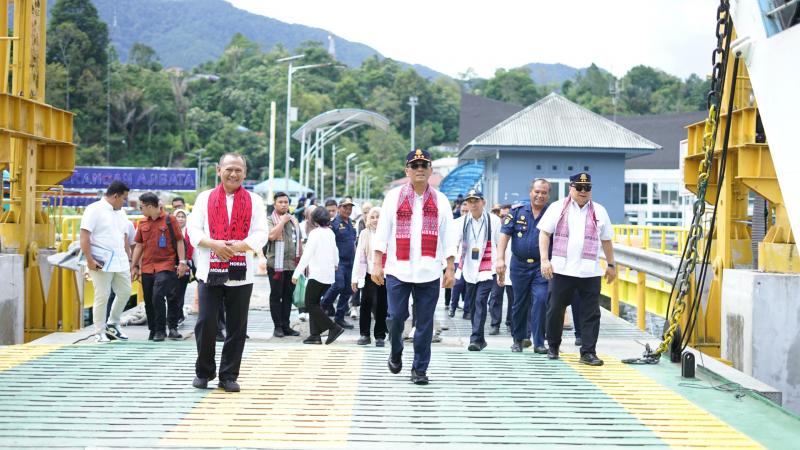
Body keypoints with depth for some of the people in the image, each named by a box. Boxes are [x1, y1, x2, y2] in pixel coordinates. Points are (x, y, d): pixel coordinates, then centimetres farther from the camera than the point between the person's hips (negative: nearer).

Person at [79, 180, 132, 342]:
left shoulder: (120, 213, 16)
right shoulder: (94, 210, -8)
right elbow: (84, 236, -14)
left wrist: (129, 259, 19)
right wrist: (89, 259, -19)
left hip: (120, 262, 8)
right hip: (101, 263, -7)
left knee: (125, 292, 8)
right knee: (102, 297, -3)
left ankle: (112, 325, 25)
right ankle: (99, 332, 6)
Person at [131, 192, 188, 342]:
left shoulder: (169, 220, -2)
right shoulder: (142, 223, 11)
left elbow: (179, 241, -1)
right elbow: (139, 245, 16)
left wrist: (182, 262, -8)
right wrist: (134, 266, 12)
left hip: (165, 266, -5)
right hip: (147, 268, 5)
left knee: (158, 296, -16)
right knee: (149, 301, 7)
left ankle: (160, 330, -5)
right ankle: (153, 330, 19)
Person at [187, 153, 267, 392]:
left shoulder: (254, 201, 8)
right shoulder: (205, 198, 9)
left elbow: (260, 235, 0)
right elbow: (194, 230, 2)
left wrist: (240, 245, -17)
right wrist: (214, 244, -16)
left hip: (241, 273, 1)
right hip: (210, 271, 0)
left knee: (237, 327, 3)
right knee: (206, 322, -2)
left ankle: (229, 376, 13)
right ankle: (204, 372, 16)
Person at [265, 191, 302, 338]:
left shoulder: (294, 220, 15)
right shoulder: (270, 220, -2)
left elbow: (299, 241, 19)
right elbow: (272, 235, -21)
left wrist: (301, 261, 15)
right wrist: (282, 221, -13)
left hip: (292, 264, 5)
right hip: (276, 264, -5)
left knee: (288, 296, 8)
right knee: (276, 296, 1)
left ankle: (286, 326, 14)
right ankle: (278, 326, 5)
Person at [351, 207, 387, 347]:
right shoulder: (364, 234, 3)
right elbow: (359, 257, 4)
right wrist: (355, 277, 2)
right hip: (369, 275, 1)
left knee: (382, 306, 6)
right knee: (366, 304, 2)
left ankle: (380, 336, 15)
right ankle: (364, 334, 14)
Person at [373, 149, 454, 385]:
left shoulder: (440, 201, 9)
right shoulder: (394, 197, 6)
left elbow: (447, 237, 9)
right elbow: (382, 231, 4)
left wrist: (450, 269, 4)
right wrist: (377, 264, -2)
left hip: (429, 272, 1)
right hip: (398, 269, -1)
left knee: (425, 322, 2)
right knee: (396, 316, -2)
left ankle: (420, 368, 12)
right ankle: (396, 354, 27)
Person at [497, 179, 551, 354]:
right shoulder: (517, 212, 4)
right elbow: (505, 235, 1)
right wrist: (501, 259, -8)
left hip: (542, 267, -1)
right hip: (519, 265, 1)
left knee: (540, 300, -15)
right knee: (519, 304, 10)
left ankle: (539, 342, -7)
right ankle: (518, 339, 27)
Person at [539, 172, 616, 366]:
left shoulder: (599, 211, 11)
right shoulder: (558, 208, 5)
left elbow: (606, 240, 17)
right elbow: (544, 233, 3)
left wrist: (611, 265, 17)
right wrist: (544, 260, -7)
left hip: (590, 271, 1)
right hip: (562, 269, -1)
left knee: (591, 314, -2)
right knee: (555, 310, 7)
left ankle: (588, 352, 3)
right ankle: (553, 347, 23)